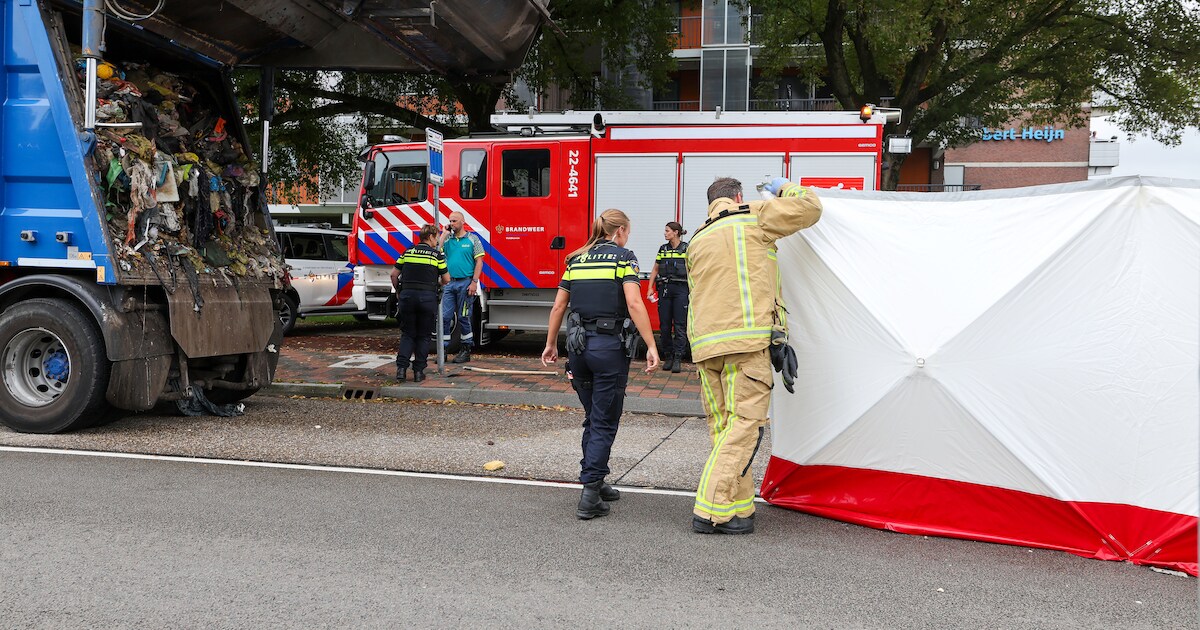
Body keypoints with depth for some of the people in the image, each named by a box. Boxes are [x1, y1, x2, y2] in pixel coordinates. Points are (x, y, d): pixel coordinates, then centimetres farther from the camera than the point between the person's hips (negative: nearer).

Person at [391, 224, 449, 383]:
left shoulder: (408, 252, 10)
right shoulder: (437, 255, 2)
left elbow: (394, 274, 11)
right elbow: (446, 279, 5)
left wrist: (398, 291, 25)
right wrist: (437, 283, 27)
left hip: (407, 294, 2)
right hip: (428, 297, -2)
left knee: (407, 334, 11)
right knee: (423, 336, 8)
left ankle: (401, 367, -3)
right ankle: (419, 371, 6)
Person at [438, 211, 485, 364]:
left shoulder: (472, 239, 2)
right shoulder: (447, 239, 11)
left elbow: (479, 261, -2)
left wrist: (474, 282, -11)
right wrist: (444, 234, -2)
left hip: (465, 283, -3)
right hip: (449, 283, 3)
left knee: (464, 317, 2)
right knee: (445, 316, -1)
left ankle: (465, 351, 10)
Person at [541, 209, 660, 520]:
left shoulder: (576, 260, 11)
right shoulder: (623, 257, -4)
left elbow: (558, 306, 12)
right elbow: (634, 304, -16)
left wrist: (550, 344, 22)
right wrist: (651, 347, -17)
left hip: (578, 345, 5)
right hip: (610, 346, -5)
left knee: (593, 419, 19)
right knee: (604, 423, 1)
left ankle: (595, 483, 27)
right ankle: (590, 494, -4)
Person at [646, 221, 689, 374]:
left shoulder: (687, 249, 2)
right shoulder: (662, 249, 13)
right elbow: (655, 270, 16)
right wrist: (650, 288, 7)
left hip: (681, 289, -4)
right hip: (664, 289, 4)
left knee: (680, 325, -5)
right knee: (664, 325, 3)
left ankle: (677, 359, -3)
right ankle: (668, 357, 13)